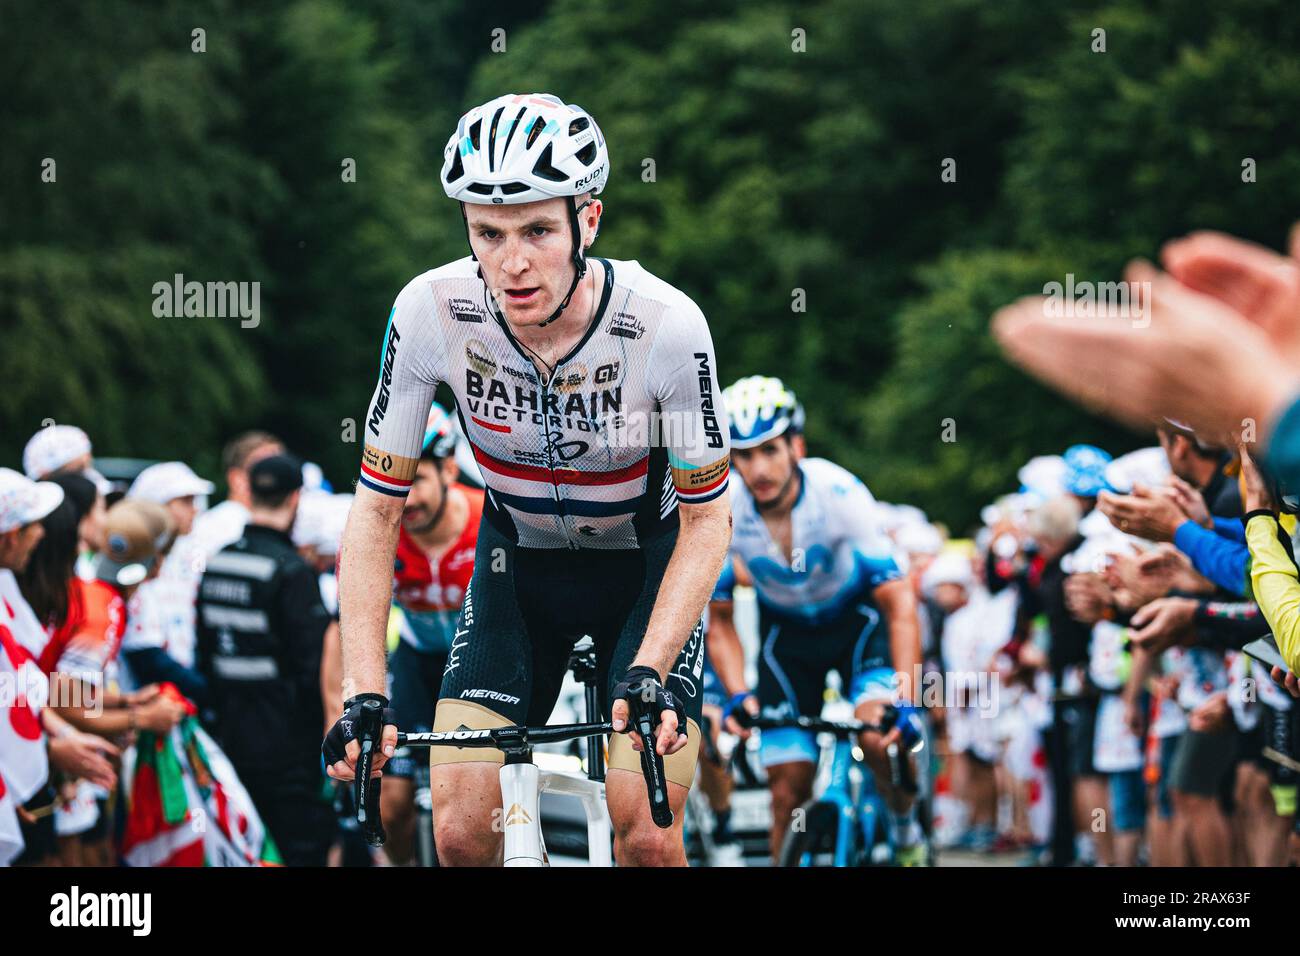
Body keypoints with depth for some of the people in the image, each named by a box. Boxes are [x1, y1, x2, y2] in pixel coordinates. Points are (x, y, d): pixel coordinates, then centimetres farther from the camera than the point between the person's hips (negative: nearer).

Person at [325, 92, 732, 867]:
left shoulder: (667, 325, -29)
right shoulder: (432, 312, -24)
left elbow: (706, 519, -17)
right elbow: (377, 509, -15)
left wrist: (650, 672, -30)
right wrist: (364, 694, -23)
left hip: (646, 563, -2)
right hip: (520, 560, 2)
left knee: (648, 838, -16)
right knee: (462, 833, -11)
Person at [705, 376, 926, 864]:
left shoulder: (840, 494, -30)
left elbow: (899, 603, -29)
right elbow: (718, 621, -9)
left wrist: (906, 702, -38)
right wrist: (738, 696, -26)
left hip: (857, 618, -2)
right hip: (786, 632, 2)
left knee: (878, 735, -28)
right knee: (788, 790, -7)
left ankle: (905, 825, 2)